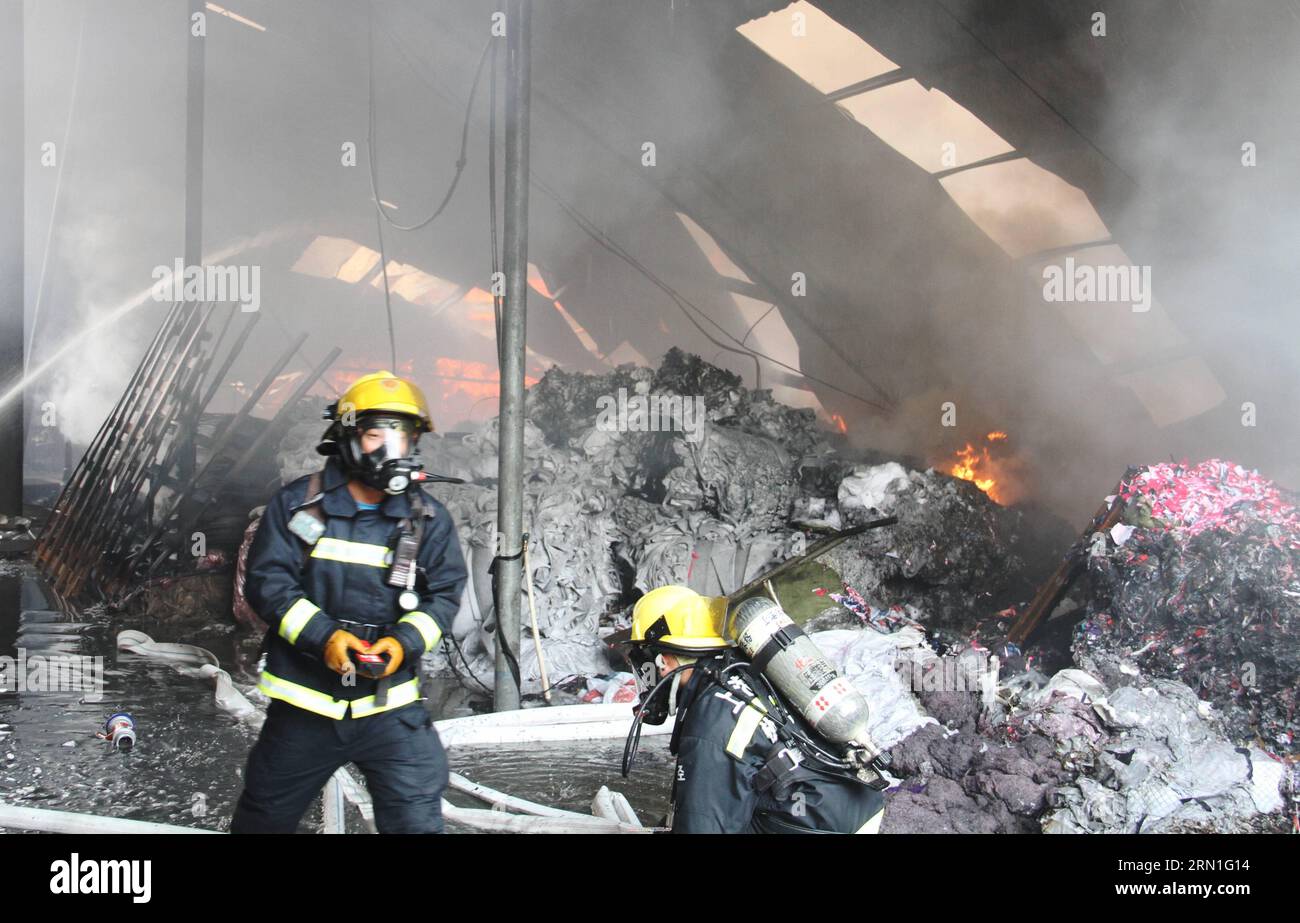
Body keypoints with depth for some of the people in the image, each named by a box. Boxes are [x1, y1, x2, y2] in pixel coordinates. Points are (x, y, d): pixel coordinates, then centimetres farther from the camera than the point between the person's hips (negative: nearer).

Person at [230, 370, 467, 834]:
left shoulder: (429, 519, 0)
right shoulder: (298, 503, -3)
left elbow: (444, 595, 0)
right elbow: (267, 579, -8)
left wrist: (404, 641, -19)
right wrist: (323, 636, -22)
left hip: (389, 703, 0)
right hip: (304, 702, 0)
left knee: (418, 820, -5)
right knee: (264, 817, 18)